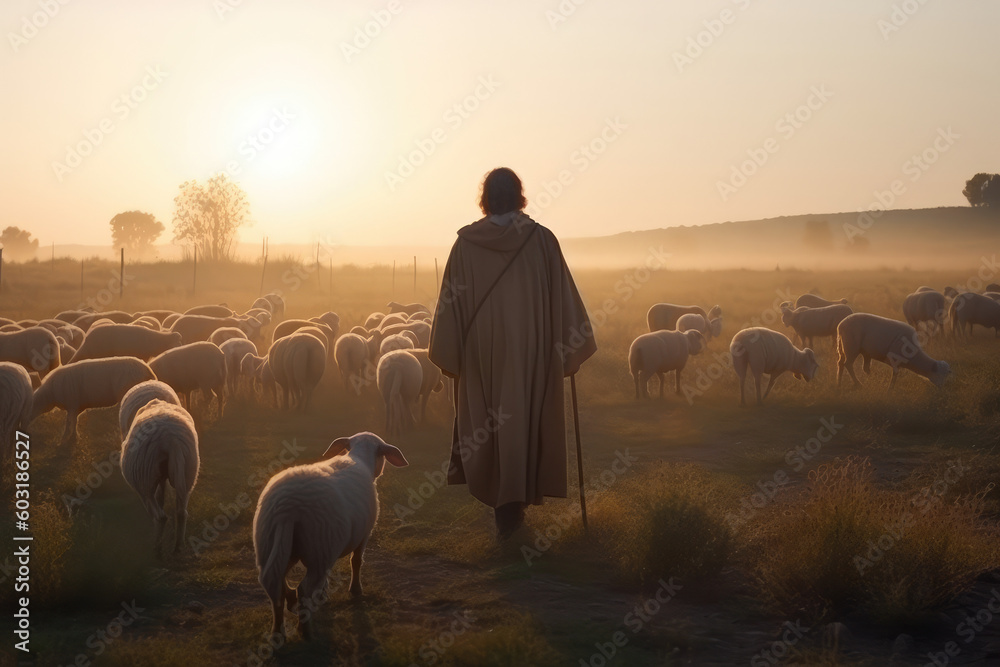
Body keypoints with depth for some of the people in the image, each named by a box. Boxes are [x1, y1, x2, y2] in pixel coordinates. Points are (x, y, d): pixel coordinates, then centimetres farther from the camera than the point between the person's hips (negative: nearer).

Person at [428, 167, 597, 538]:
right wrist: (571, 349, 7)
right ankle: (514, 501, 6)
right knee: (523, 419, 8)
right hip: (531, 347, 0)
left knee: (485, 420, 13)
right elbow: (563, 297, -2)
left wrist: (448, 356, 4)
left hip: (480, 348, 1)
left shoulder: (466, 243, -3)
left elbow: (451, 302, -3)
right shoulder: (541, 240, -4)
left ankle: (503, 502, 13)